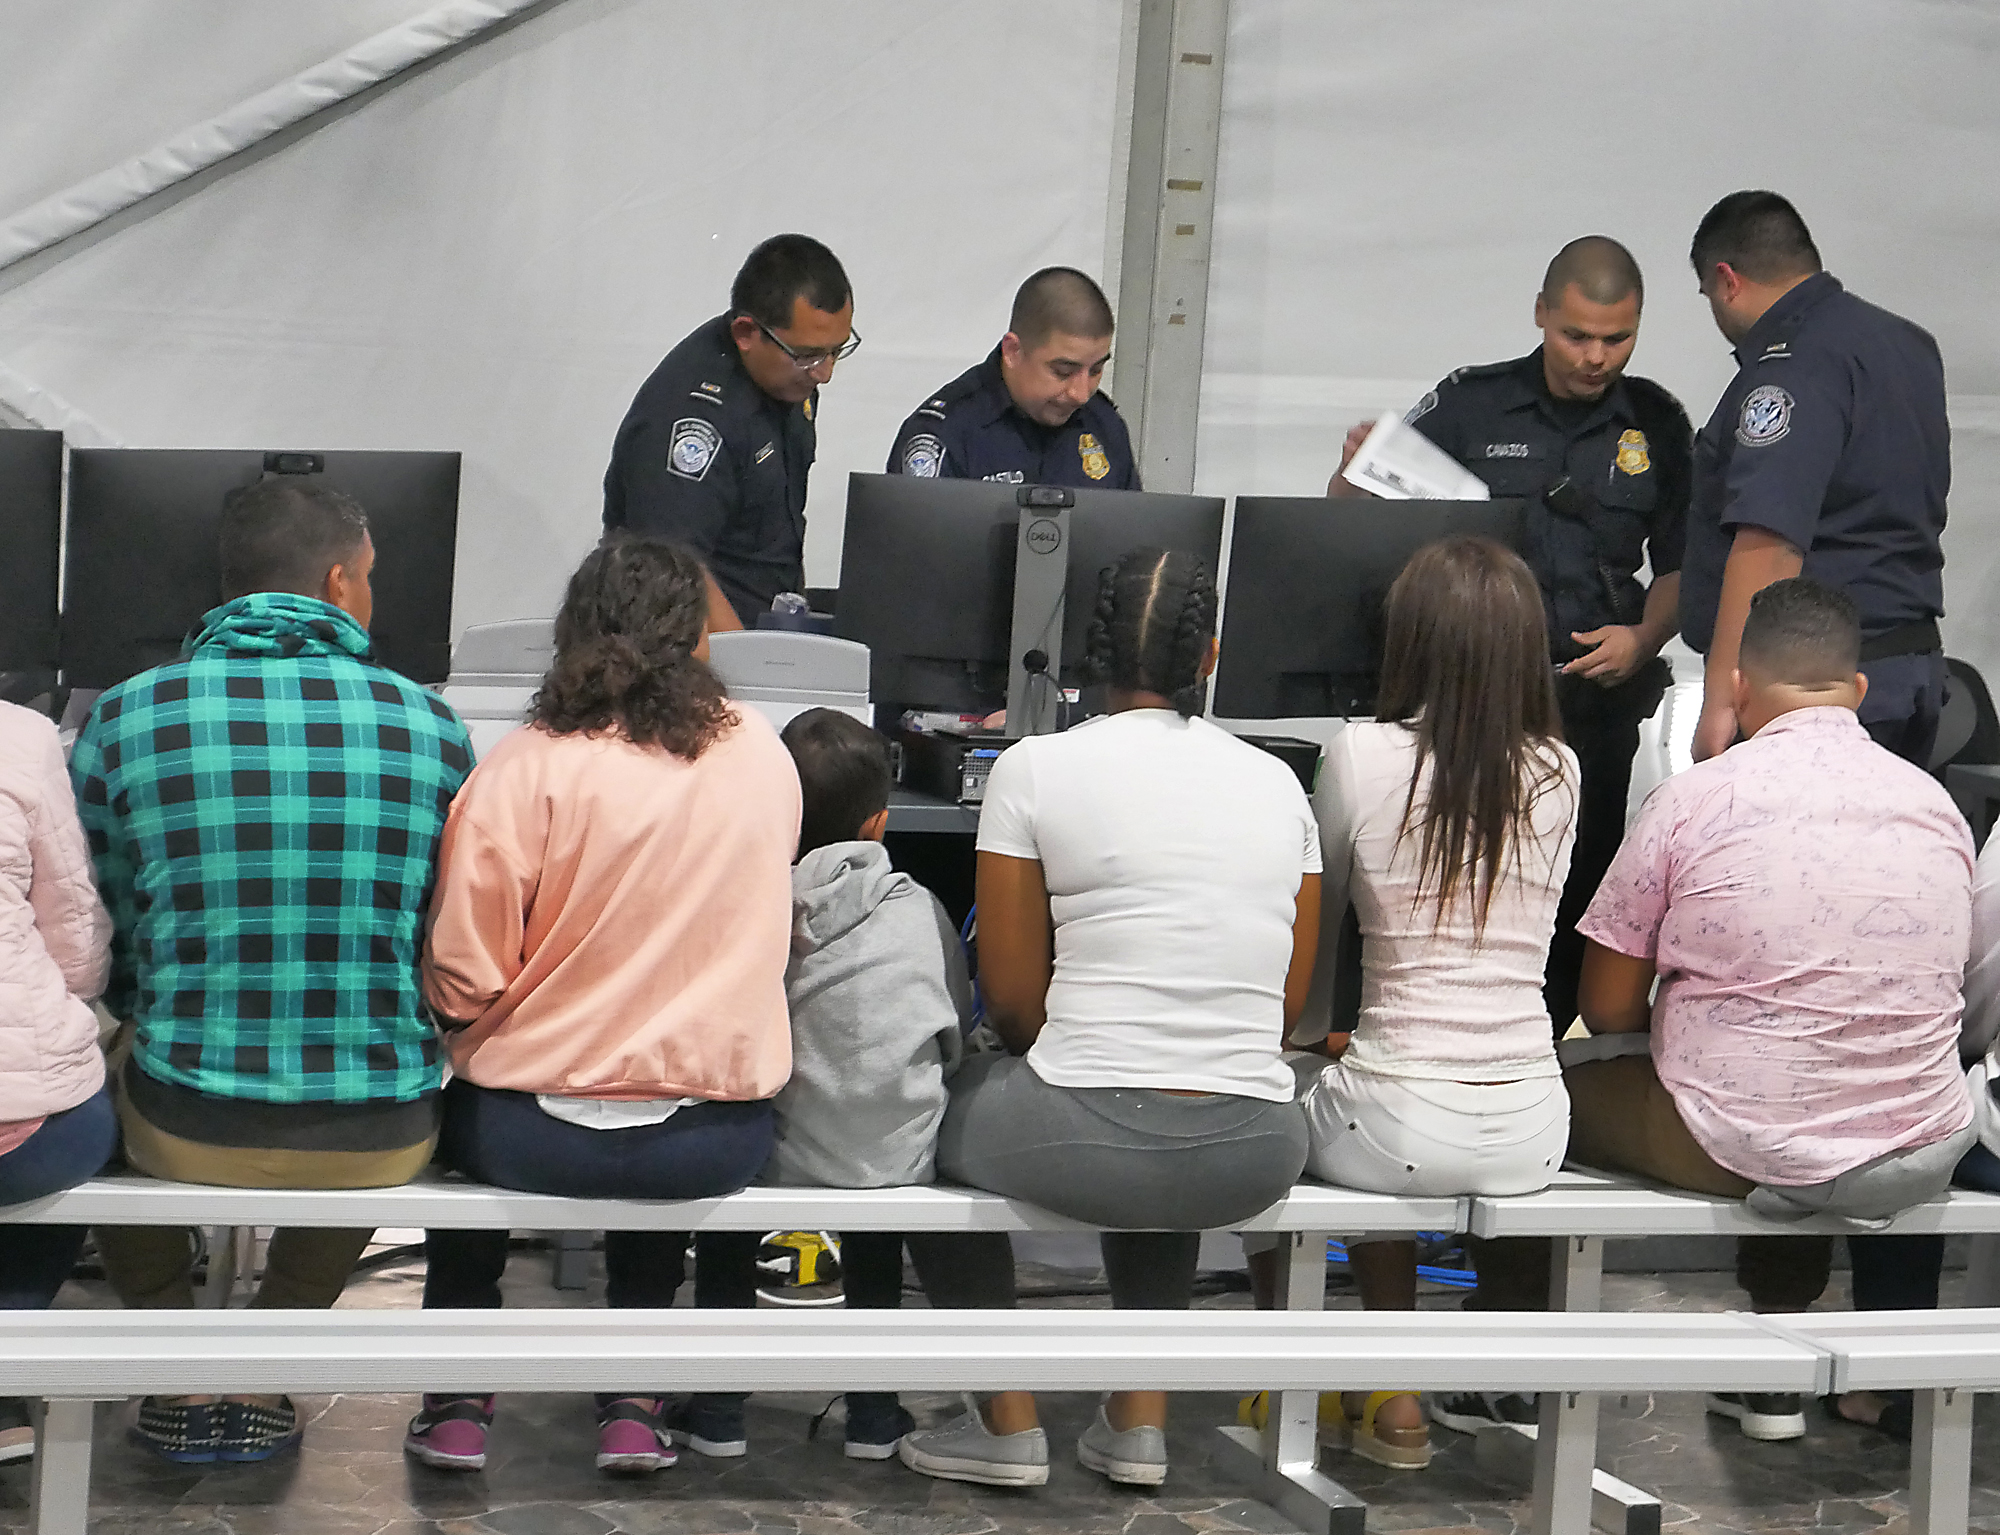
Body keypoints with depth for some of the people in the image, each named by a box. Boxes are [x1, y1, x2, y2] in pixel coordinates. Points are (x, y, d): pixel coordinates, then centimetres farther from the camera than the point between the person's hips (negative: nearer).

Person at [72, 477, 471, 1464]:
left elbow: (95, 941, 5)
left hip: (184, 1127, -1)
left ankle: (185, 1377, 35)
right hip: (381, 1141, 1)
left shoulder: (125, 719, -3)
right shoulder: (430, 725, -1)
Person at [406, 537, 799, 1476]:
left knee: (455, 1113, 32)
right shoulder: (762, 757, 0)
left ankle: (458, 1401, 30)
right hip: (718, 1142, 3)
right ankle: (634, 1402, 31)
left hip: (538, 1135, -2)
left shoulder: (528, 767, -13)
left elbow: (460, 982, -13)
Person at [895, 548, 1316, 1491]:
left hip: (1085, 1144, -4)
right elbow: (1290, 1005, 11)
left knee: (940, 1107, 28)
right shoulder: (1277, 784, 8)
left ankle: (1009, 1421, 24)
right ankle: (1143, 1413, 30)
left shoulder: (1035, 769, -3)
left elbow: (1011, 996, 0)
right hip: (1257, 1158, 4)